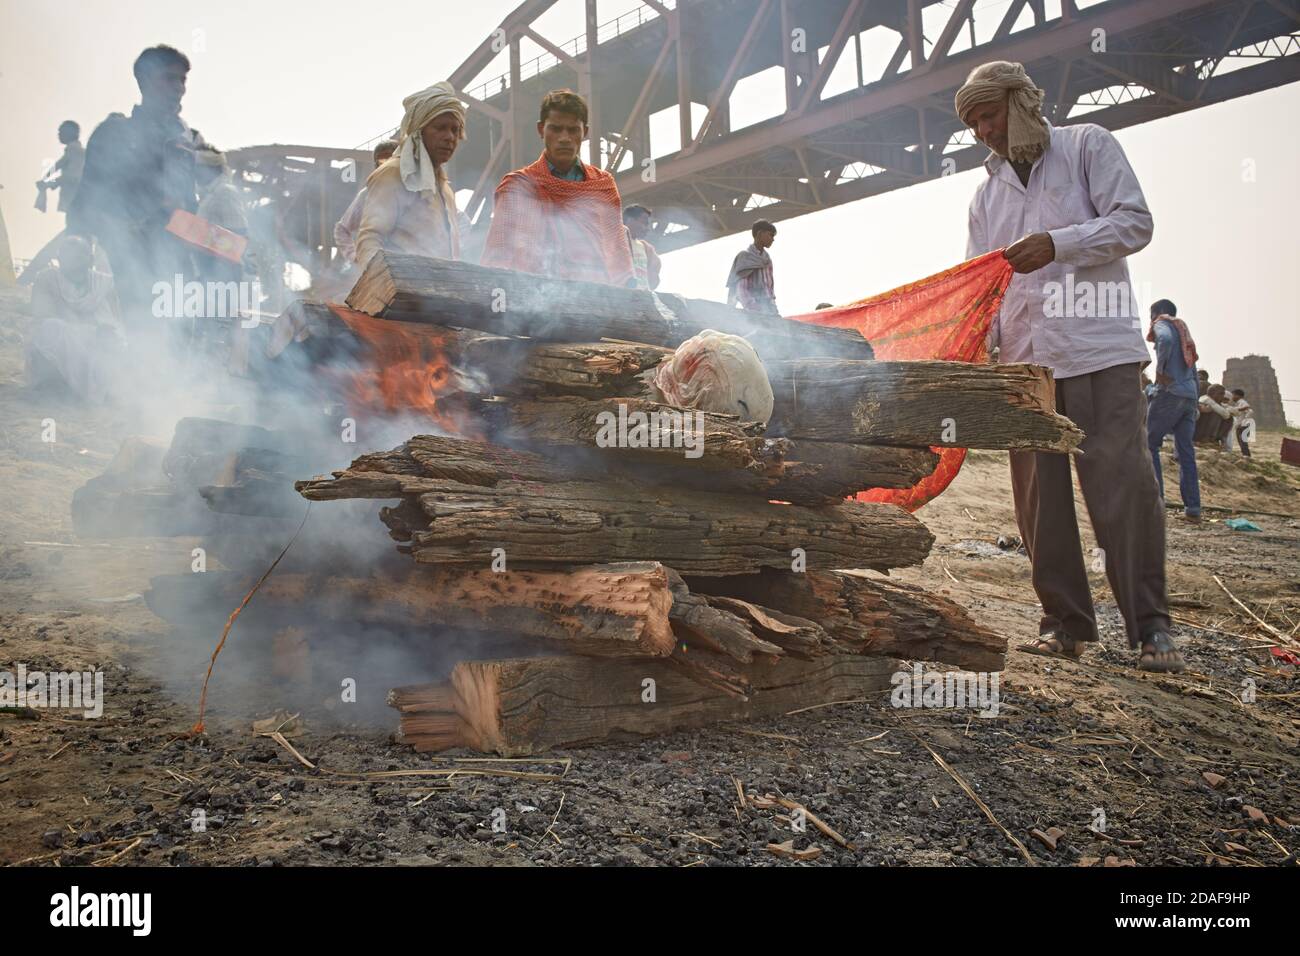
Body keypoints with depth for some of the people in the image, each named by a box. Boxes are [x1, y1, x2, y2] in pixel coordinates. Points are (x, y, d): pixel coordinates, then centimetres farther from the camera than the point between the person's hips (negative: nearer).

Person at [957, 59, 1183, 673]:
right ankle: (1066, 622, 10)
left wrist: (1056, 244, -18)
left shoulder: (1087, 146, 7)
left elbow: (1134, 223, -4)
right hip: (1023, 359, 5)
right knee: (1038, 495, 1)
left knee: (1121, 481, -10)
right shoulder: (987, 191, 19)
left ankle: (1150, 626, -3)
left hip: (1099, 348, -5)